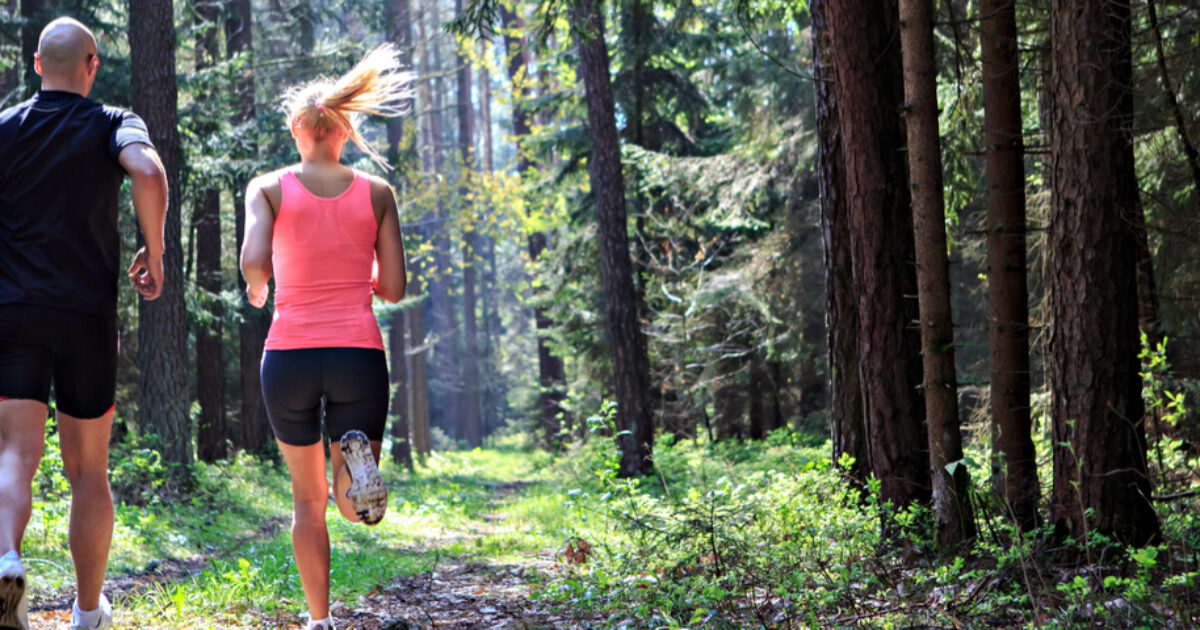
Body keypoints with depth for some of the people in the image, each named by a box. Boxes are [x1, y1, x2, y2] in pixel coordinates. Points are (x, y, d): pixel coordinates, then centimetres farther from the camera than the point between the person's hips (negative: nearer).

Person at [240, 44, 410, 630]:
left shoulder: (269, 188, 2)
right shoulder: (376, 193, 6)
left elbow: (253, 262, -13)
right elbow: (393, 288, 4)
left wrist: (257, 289, 10)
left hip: (289, 355, 0)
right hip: (359, 355, 0)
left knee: (308, 500, 18)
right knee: (356, 507, 11)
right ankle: (357, 451, -23)